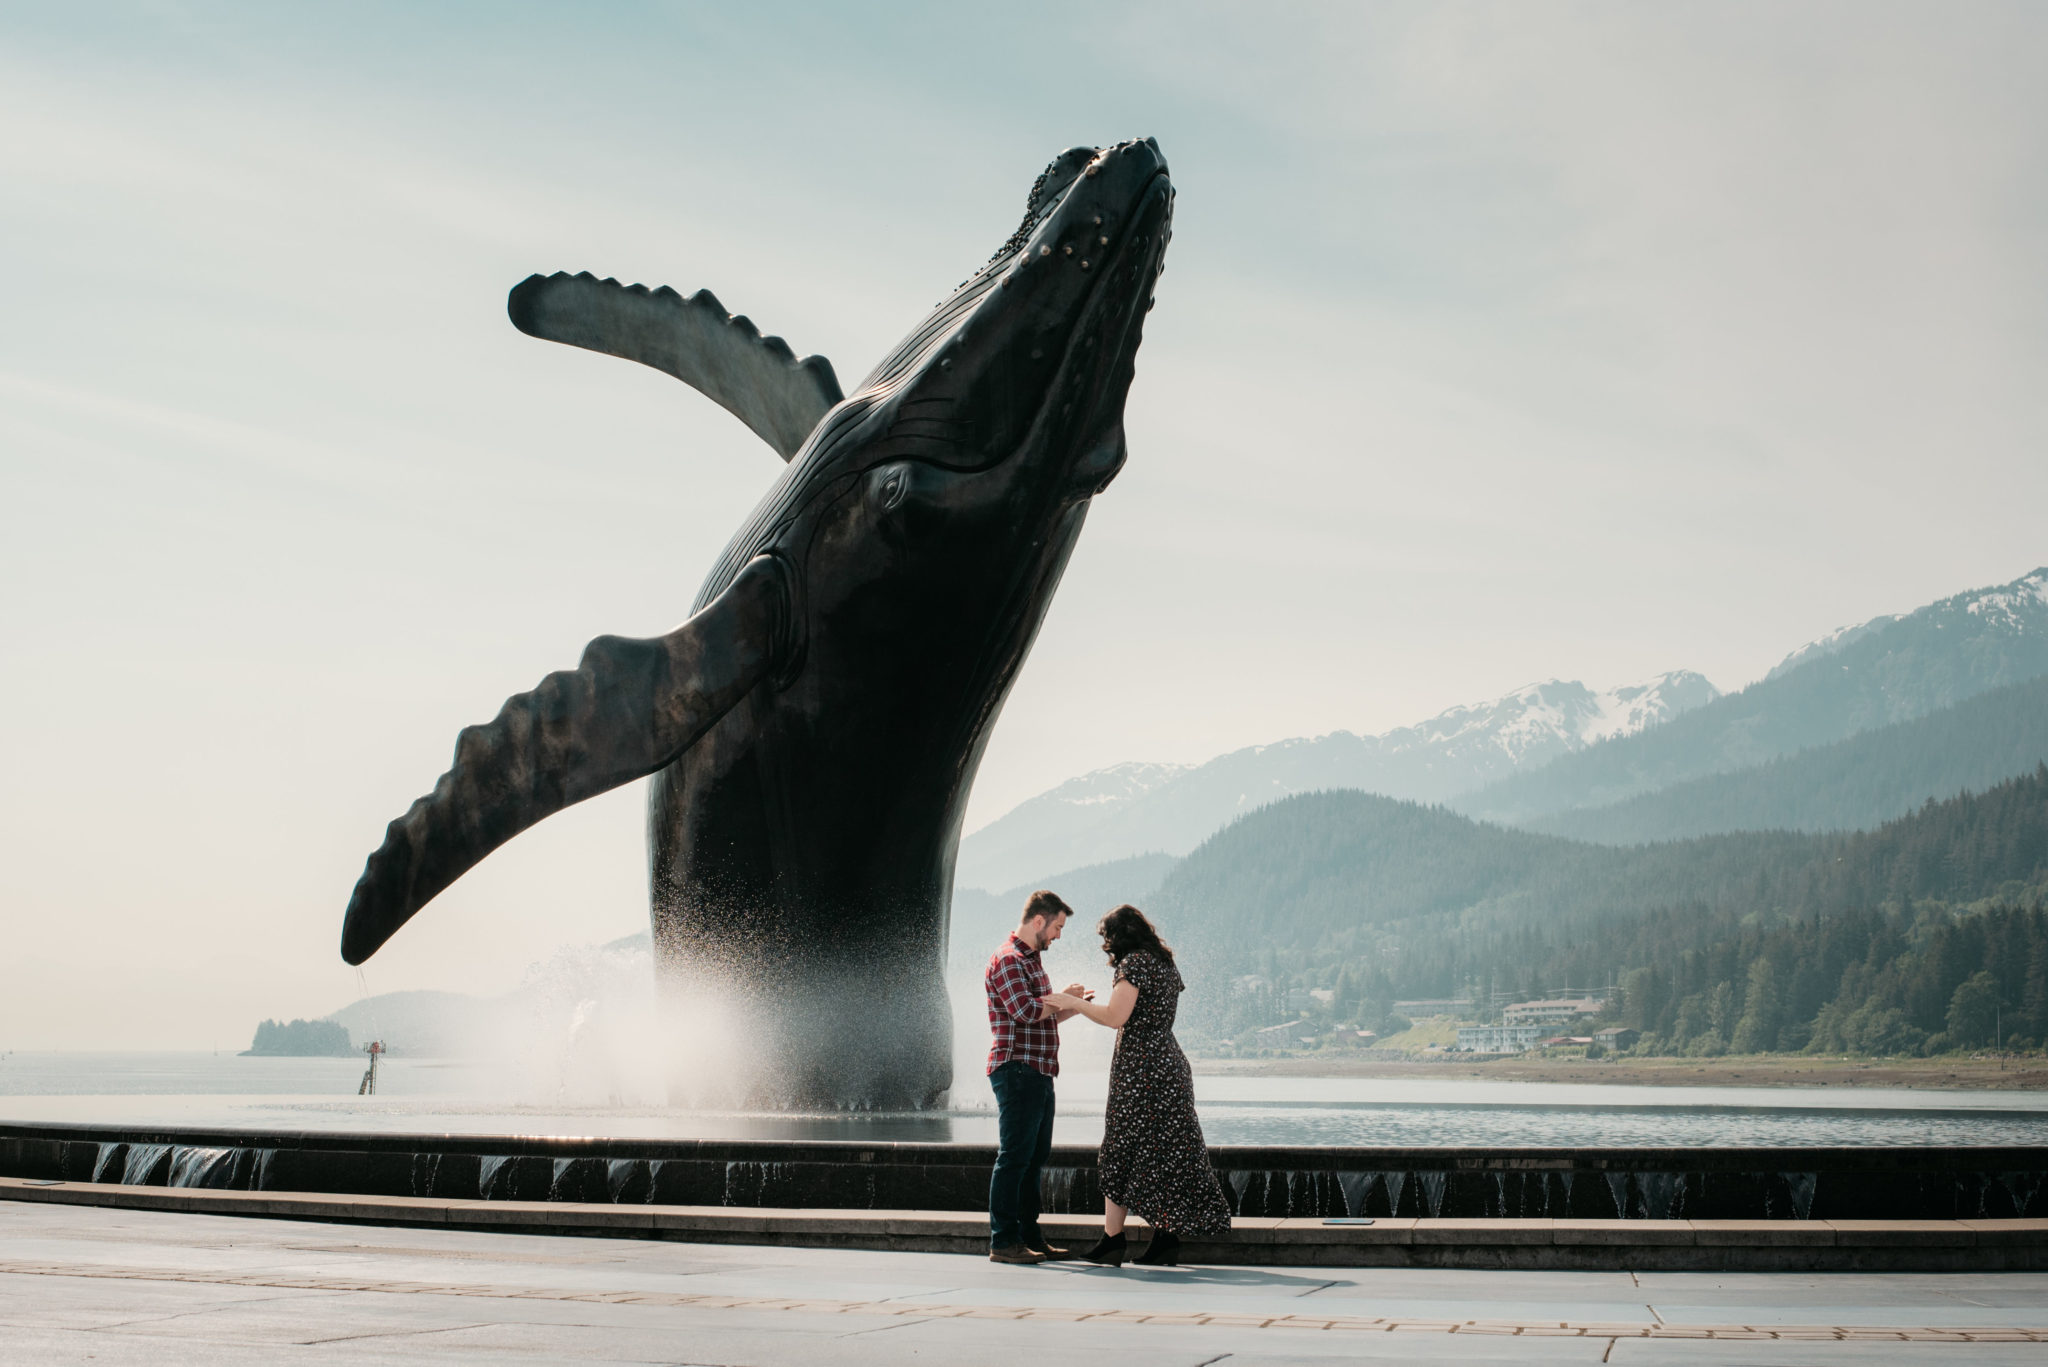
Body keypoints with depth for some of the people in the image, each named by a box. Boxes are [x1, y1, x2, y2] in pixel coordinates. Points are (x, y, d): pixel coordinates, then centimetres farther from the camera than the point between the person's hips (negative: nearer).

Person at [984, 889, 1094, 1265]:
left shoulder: (1031, 959, 21)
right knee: (1014, 1156, -8)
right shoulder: (1007, 960, -11)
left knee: (1035, 1156, 13)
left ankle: (1029, 1236, 19)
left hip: (1039, 1074, 10)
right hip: (1017, 1069, -10)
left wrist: (1072, 1007, 14)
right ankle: (1003, 1241, -5)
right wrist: (1063, 997, -9)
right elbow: (1026, 1011, -23)